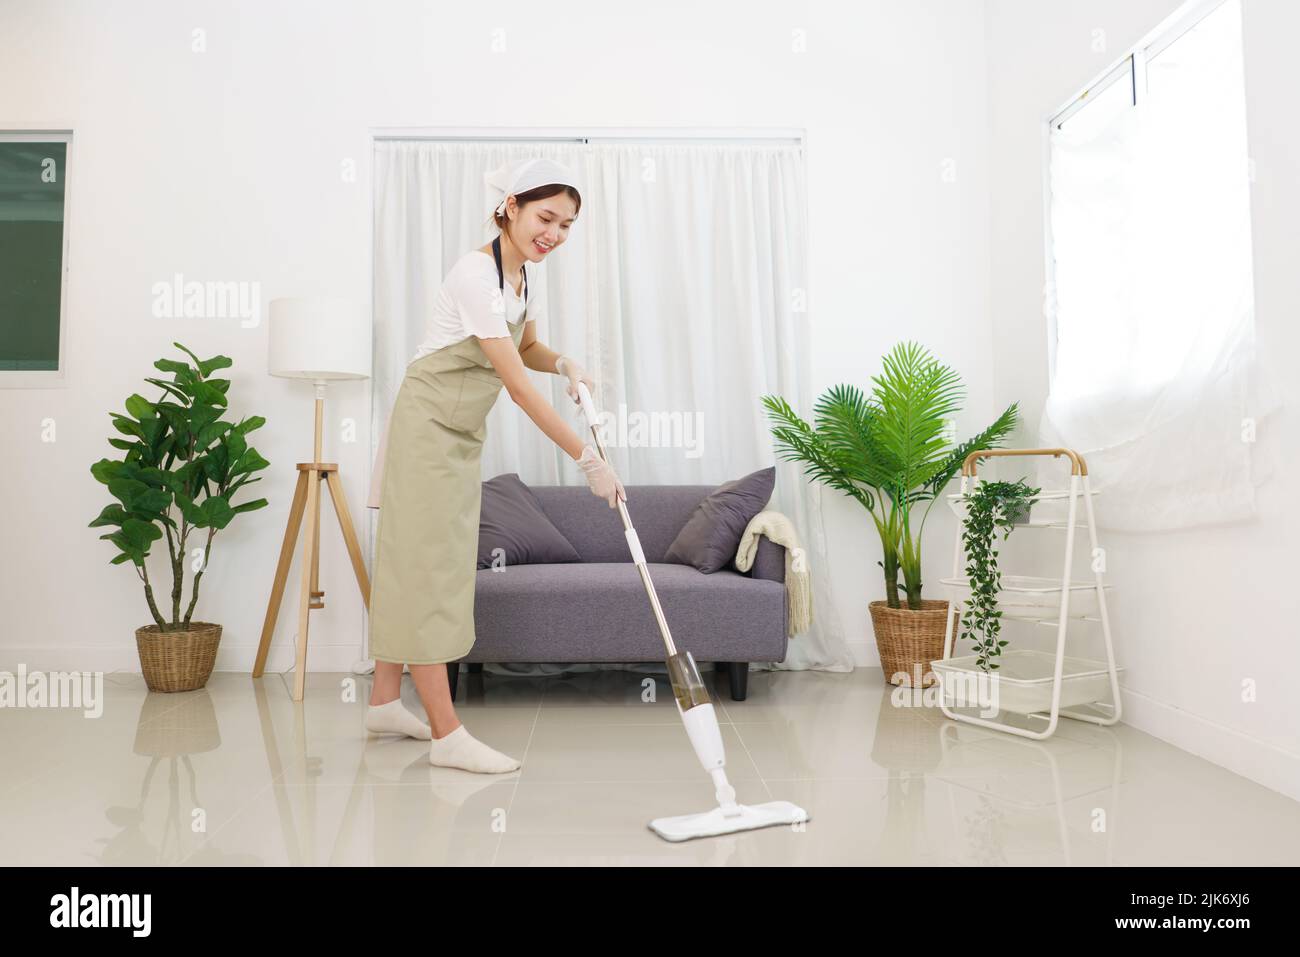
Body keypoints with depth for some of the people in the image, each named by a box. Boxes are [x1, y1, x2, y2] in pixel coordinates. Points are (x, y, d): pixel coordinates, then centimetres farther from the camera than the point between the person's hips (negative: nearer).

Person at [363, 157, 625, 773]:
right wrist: (588, 460, -27)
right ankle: (446, 734, -4)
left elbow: (527, 348, 20)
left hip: (462, 434, 9)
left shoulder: (520, 272, 5)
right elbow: (518, 384, -27)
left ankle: (385, 702, 24)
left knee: (414, 566, 13)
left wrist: (565, 364, -4)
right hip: (428, 427, -9)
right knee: (426, 566, -7)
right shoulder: (475, 273, -23)